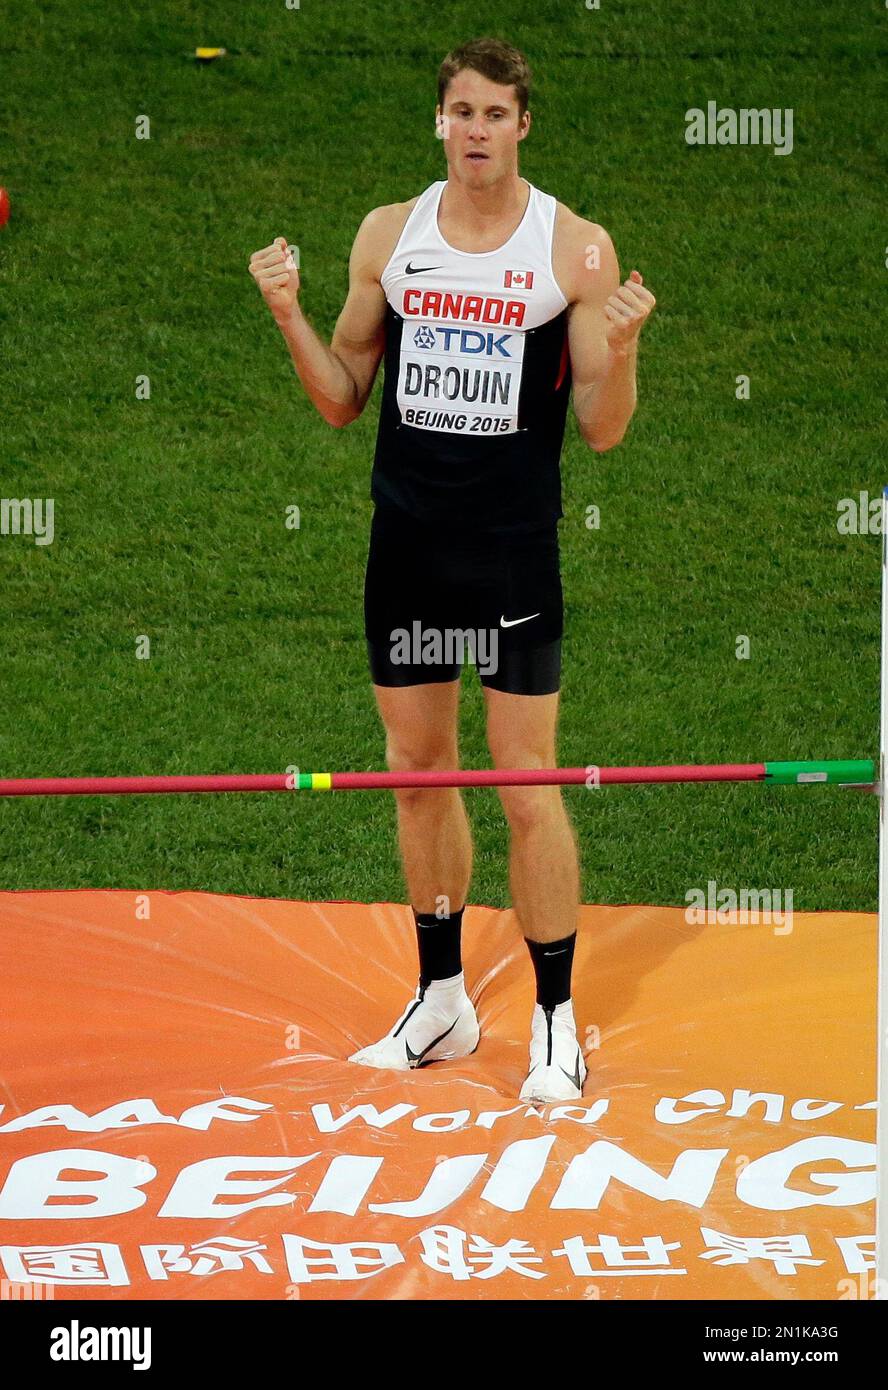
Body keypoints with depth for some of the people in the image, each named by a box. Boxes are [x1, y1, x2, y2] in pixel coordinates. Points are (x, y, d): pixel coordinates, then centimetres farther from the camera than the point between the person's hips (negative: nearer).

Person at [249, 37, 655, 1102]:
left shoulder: (575, 248, -6)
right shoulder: (388, 235, 4)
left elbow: (602, 431, -5)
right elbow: (342, 400, 10)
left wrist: (619, 347, -23)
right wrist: (289, 315, -4)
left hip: (515, 546, -4)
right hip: (407, 540, 4)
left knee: (526, 783, -3)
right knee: (418, 769, 11)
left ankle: (556, 1021, 5)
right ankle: (442, 1002, 24)